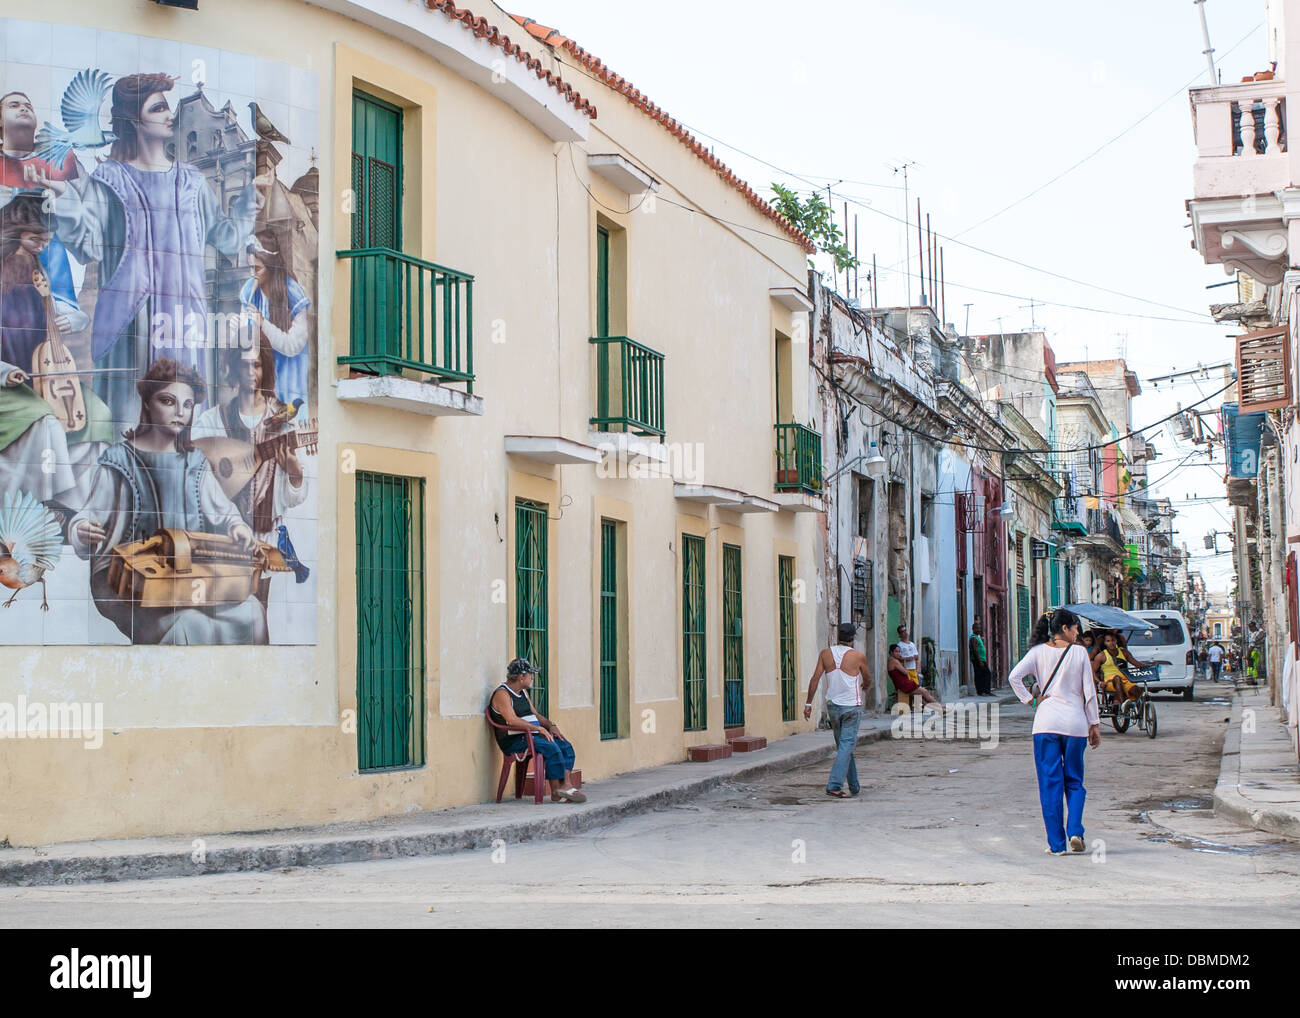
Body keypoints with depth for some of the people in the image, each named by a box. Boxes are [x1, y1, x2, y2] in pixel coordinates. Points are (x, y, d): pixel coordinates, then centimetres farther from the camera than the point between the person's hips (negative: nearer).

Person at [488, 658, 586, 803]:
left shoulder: (522, 693, 21)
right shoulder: (502, 694, -10)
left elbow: (535, 714, 26)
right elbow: (512, 720, -21)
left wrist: (551, 725, 6)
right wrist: (539, 728, -22)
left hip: (531, 736, 9)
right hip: (513, 741, -9)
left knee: (566, 746, -9)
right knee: (551, 747, -29)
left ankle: (566, 785, -21)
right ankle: (556, 793, -26)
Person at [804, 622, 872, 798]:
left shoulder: (826, 654, 0)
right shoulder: (858, 656, -8)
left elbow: (815, 678, -4)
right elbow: (868, 679, 8)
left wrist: (808, 703, 2)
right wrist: (865, 688, 31)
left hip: (832, 705, 4)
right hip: (852, 706, -4)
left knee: (843, 745, 15)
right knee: (846, 745, -5)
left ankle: (854, 787, 23)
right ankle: (834, 786, -17)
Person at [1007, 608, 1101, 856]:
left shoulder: (1039, 652, 2)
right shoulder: (1079, 652, 0)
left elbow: (1014, 676, -13)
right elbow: (1089, 692, 1)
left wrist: (1031, 699, -1)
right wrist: (1094, 725, 9)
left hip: (1046, 723, 0)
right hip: (1075, 723, 0)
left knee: (1050, 783, 5)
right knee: (1074, 781, 14)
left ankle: (1056, 843, 3)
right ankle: (1075, 831, -6)